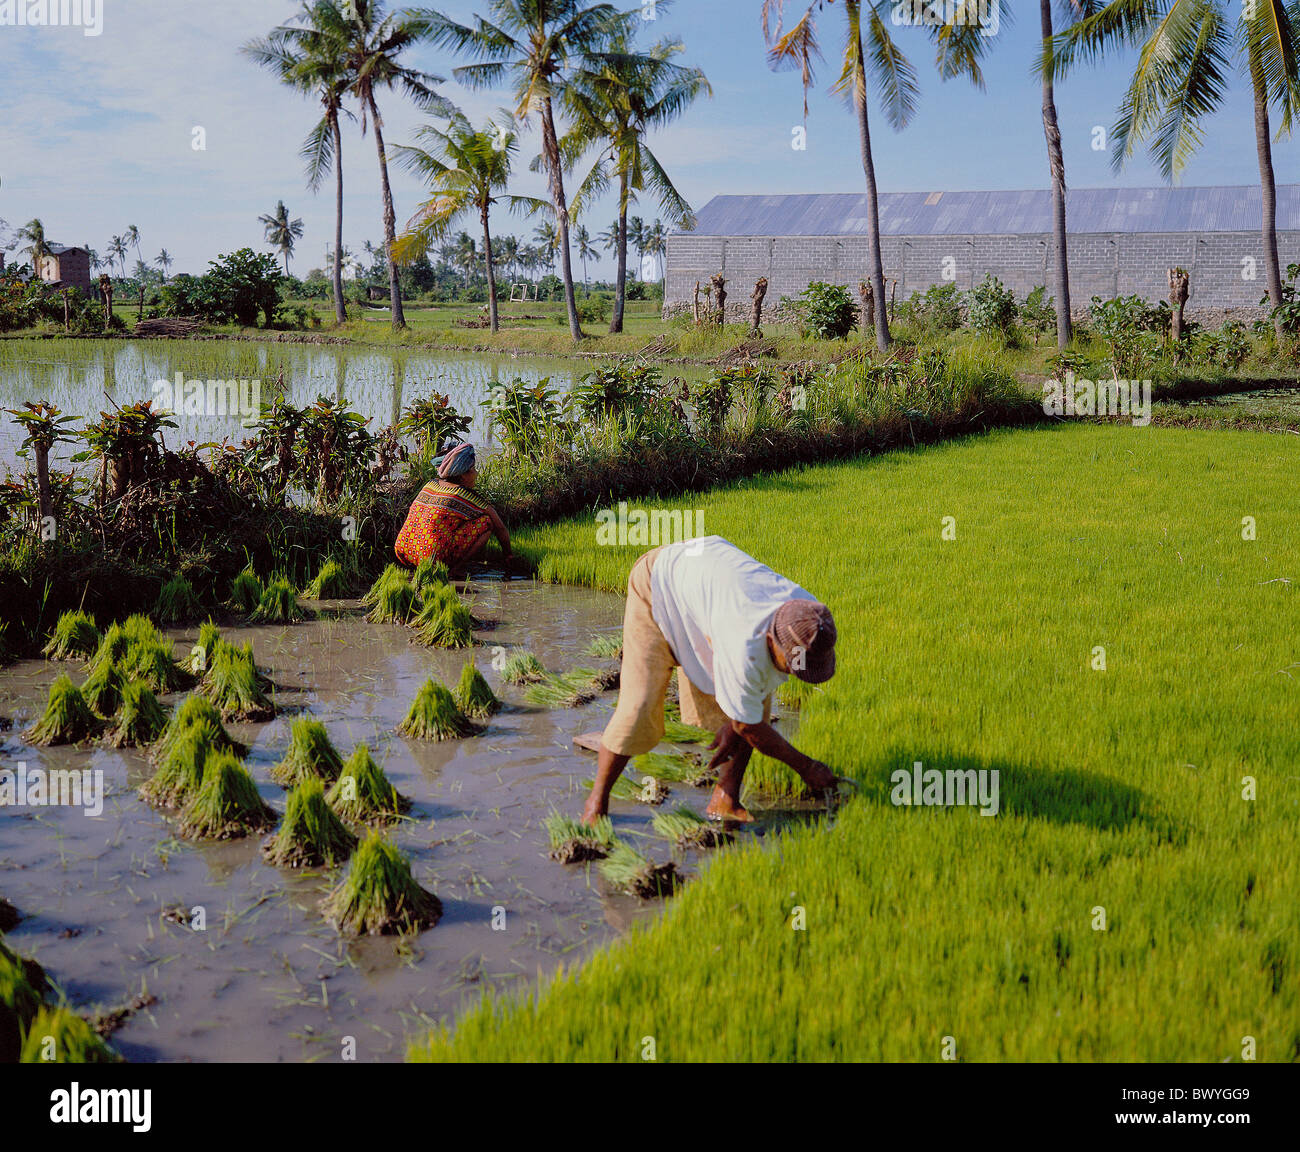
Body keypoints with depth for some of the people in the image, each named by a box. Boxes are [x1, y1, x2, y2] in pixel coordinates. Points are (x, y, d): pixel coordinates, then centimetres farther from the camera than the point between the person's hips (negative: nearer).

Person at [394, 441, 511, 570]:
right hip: (434, 559, -8)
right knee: (487, 521, 1)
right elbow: (500, 528, 6)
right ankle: (455, 568, -2)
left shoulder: (430, 484, 16)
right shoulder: (466, 496, -3)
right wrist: (507, 554, 24)